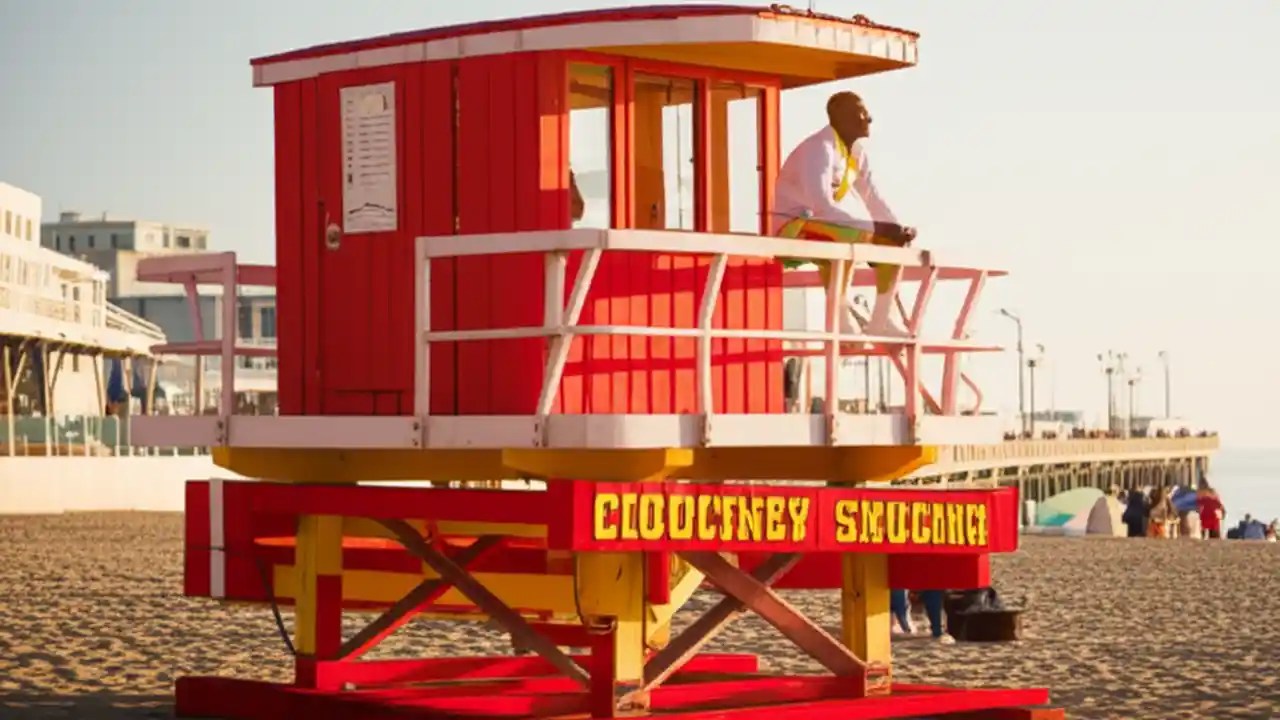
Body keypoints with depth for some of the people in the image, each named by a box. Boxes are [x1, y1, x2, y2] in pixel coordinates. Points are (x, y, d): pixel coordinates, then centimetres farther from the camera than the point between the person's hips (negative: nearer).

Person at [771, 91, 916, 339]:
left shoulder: (857, 151, 7)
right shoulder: (819, 149, -21)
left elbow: (873, 199, 9)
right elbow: (822, 205, -32)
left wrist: (899, 228, -11)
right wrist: (874, 226, -32)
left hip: (823, 225, 9)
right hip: (794, 228, -9)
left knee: (893, 241, 1)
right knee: (854, 236, -36)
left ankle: (880, 321, 3)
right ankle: (840, 320, -31)